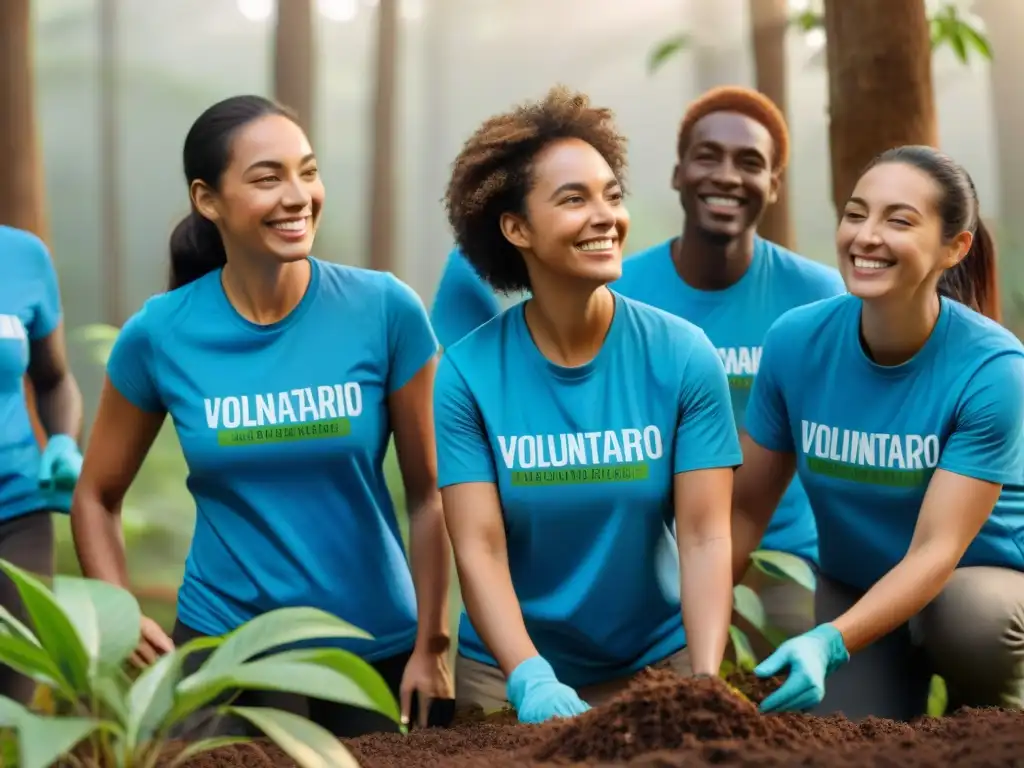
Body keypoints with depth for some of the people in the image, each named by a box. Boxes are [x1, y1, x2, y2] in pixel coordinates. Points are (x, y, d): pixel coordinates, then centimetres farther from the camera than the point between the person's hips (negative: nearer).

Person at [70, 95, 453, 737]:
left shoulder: (385, 310, -9)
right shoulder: (160, 335, -7)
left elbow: (431, 492, -3)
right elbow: (96, 497, 5)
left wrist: (431, 646, -3)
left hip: (377, 646, 0)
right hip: (223, 641, 0)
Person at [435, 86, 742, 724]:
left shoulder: (683, 356, -9)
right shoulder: (468, 373, -11)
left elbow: (705, 535, -14)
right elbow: (479, 548, -15)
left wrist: (706, 685, -26)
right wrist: (533, 680, -29)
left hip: (659, 660, 1)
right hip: (510, 669, 0)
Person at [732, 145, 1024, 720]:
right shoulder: (796, 342, -14)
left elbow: (936, 551, -28)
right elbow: (748, 509, -6)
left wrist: (829, 644, -42)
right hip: (854, 589, 3)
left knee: (971, 615, -35)